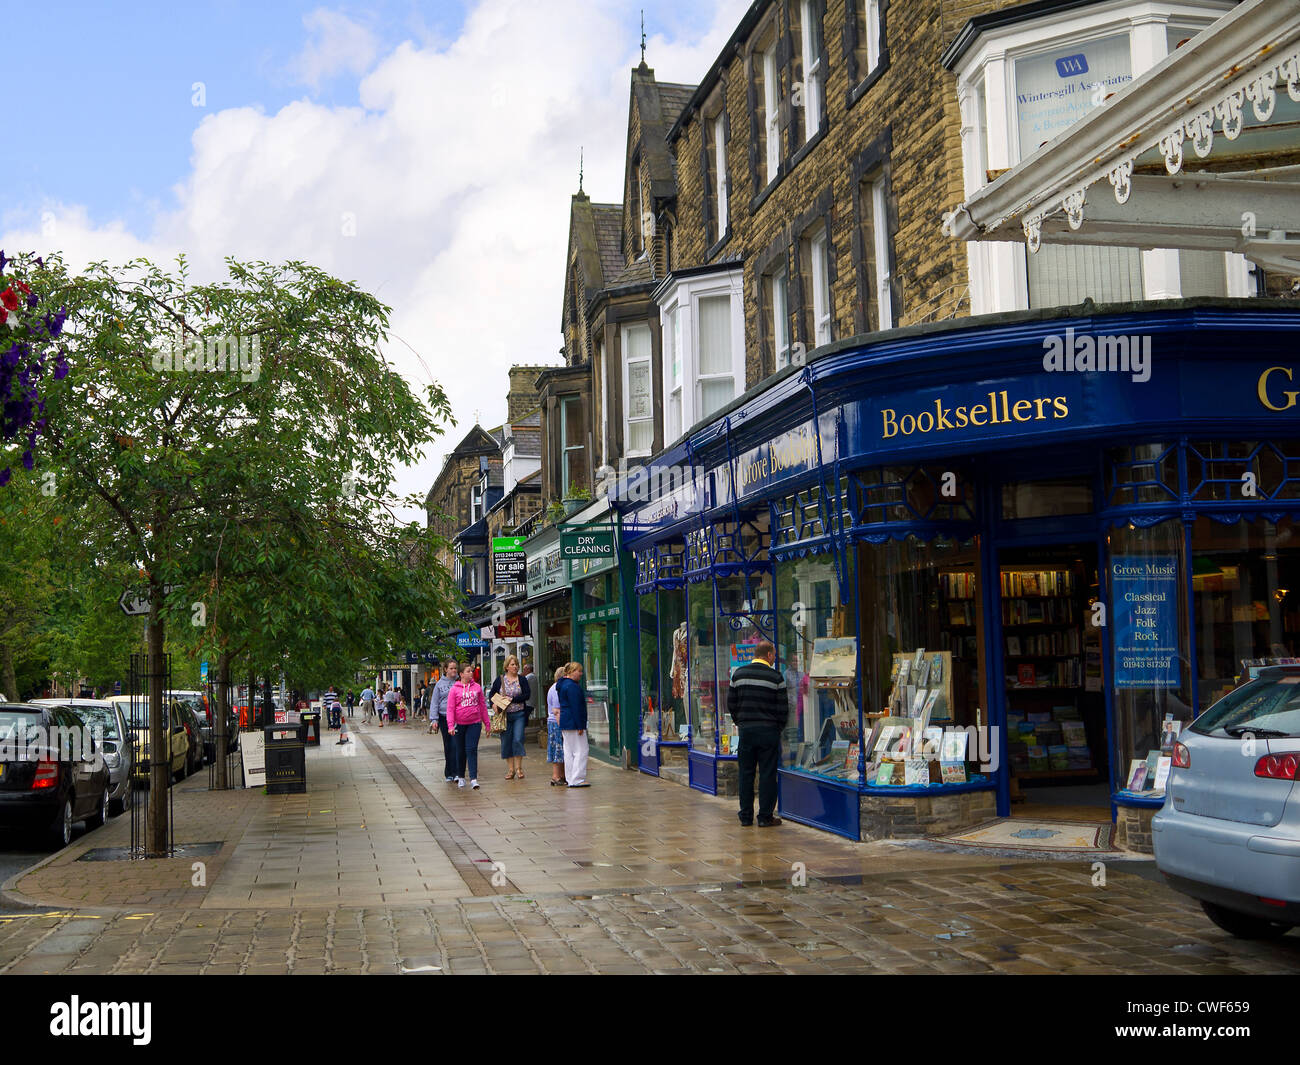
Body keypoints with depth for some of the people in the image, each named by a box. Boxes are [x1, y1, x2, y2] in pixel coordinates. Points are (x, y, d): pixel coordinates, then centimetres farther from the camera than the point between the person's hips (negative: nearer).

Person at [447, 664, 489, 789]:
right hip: (460, 724, 0)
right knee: (461, 751, 11)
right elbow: (450, 708, -3)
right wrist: (450, 725, -11)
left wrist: (487, 722, 12)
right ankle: (460, 777, 25)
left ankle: (473, 779, -9)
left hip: (475, 723, 1)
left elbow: (483, 705, 12)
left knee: (472, 750, -7)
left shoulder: (477, 687, 6)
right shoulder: (454, 689, -1)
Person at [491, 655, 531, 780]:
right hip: (504, 715, 1)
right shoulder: (500, 680, 7)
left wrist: (512, 699, -15)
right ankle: (511, 769, 11)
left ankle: (519, 767, 3)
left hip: (519, 714, -1)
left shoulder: (522, 679, 4)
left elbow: (527, 695, -6)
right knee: (506, 741, 2)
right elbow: (491, 694, 11)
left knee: (518, 740, -10)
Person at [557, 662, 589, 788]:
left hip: (565, 724, 11)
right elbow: (576, 707, -20)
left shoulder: (563, 684, 17)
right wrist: (580, 726, -19)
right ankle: (577, 780, -9)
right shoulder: (572, 686, -16)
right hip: (574, 723, -11)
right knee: (581, 751, -7)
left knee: (569, 752, 12)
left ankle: (570, 779, 15)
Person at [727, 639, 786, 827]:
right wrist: (778, 727, 8)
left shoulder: (738, 674, 4)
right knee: (767, 773, 3)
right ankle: (765, 817, 5)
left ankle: (746, 816, 14)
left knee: (746, 773, 10)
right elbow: (782, 708, -6)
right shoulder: (775, 677, -7)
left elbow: (731, 703, 7)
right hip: (768, 731, -3)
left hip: (745, 729, 3)